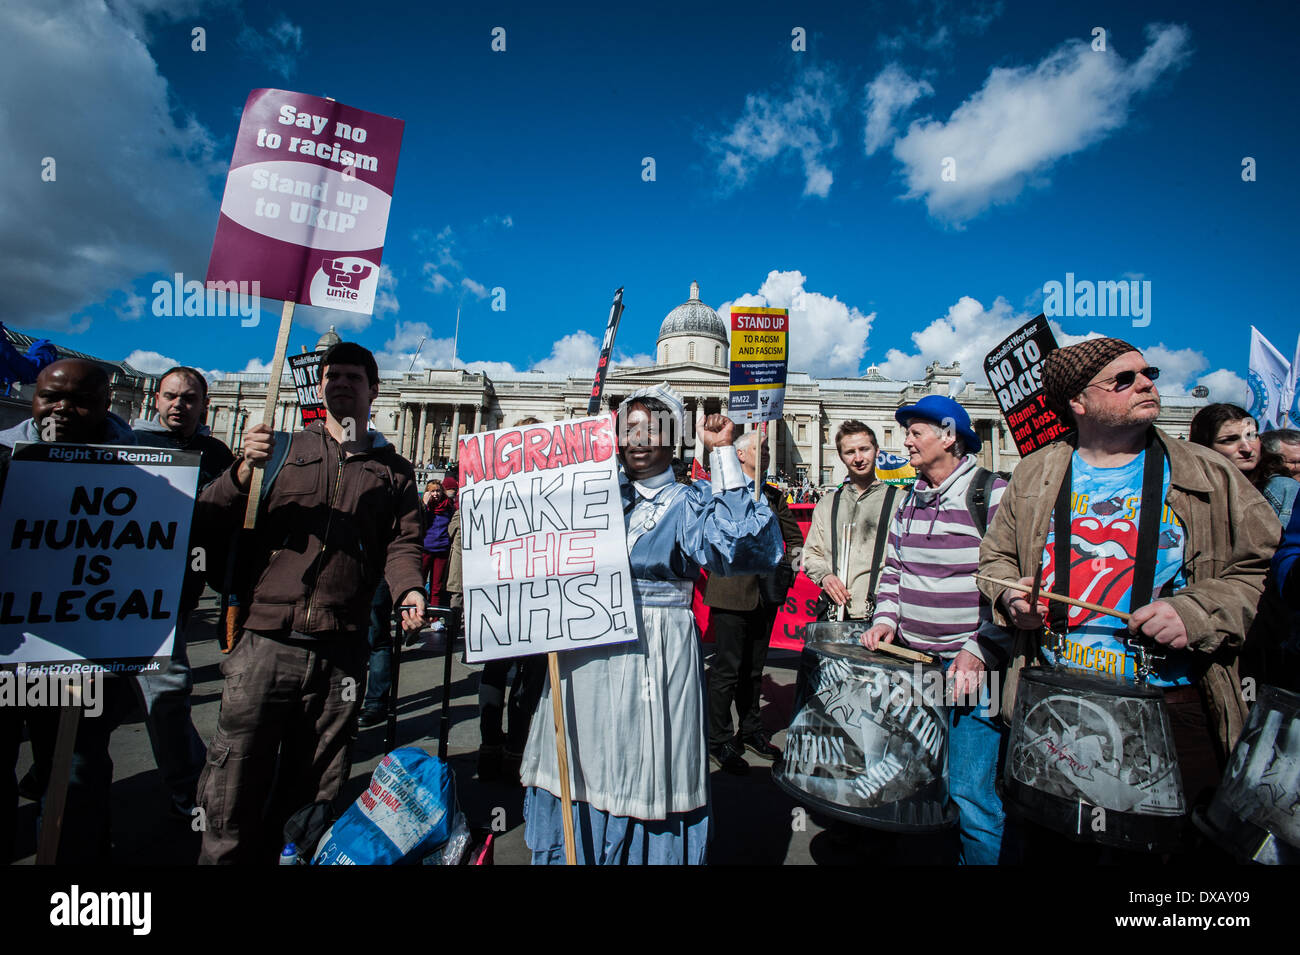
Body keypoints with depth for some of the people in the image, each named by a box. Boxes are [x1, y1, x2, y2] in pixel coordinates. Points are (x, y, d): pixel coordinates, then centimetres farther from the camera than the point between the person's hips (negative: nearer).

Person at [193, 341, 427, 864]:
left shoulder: (394, 471, 13)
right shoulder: (284, 450, 12)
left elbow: (402, 543, 6)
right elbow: (210, 521, 8)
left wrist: (409, 589, -13)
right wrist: (245, 470, -10)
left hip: (340, 654, 1)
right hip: (264, 643, 0)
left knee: (314, 798, 12)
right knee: (233, 797, 3)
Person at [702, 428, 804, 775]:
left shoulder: (774, 495, 15)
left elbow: (795, 538, 21)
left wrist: (789, 571, 9)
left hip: (766, 594, 6)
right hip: (731, 593, -6)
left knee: (754, 669, 17)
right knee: (727, 670, 1)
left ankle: (750, 731, 33)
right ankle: (719, 741, 16)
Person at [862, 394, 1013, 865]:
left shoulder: (995, 494, -9)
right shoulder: (911, 500, 12)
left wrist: (980, 649, -18)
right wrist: (886, 618, 5)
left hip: (971, 667, -6)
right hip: (913, 662, 7)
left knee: (968, 792, -2)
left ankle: (985, 857, 21)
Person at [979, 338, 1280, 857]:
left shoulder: (1209, 476, 1)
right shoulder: (1035, 475, 4)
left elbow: (1262, 568, 0)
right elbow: (996, 555, 12)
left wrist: (1199, 614, -16)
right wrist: (1012, 593, -7)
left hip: (1173, 711, -1)